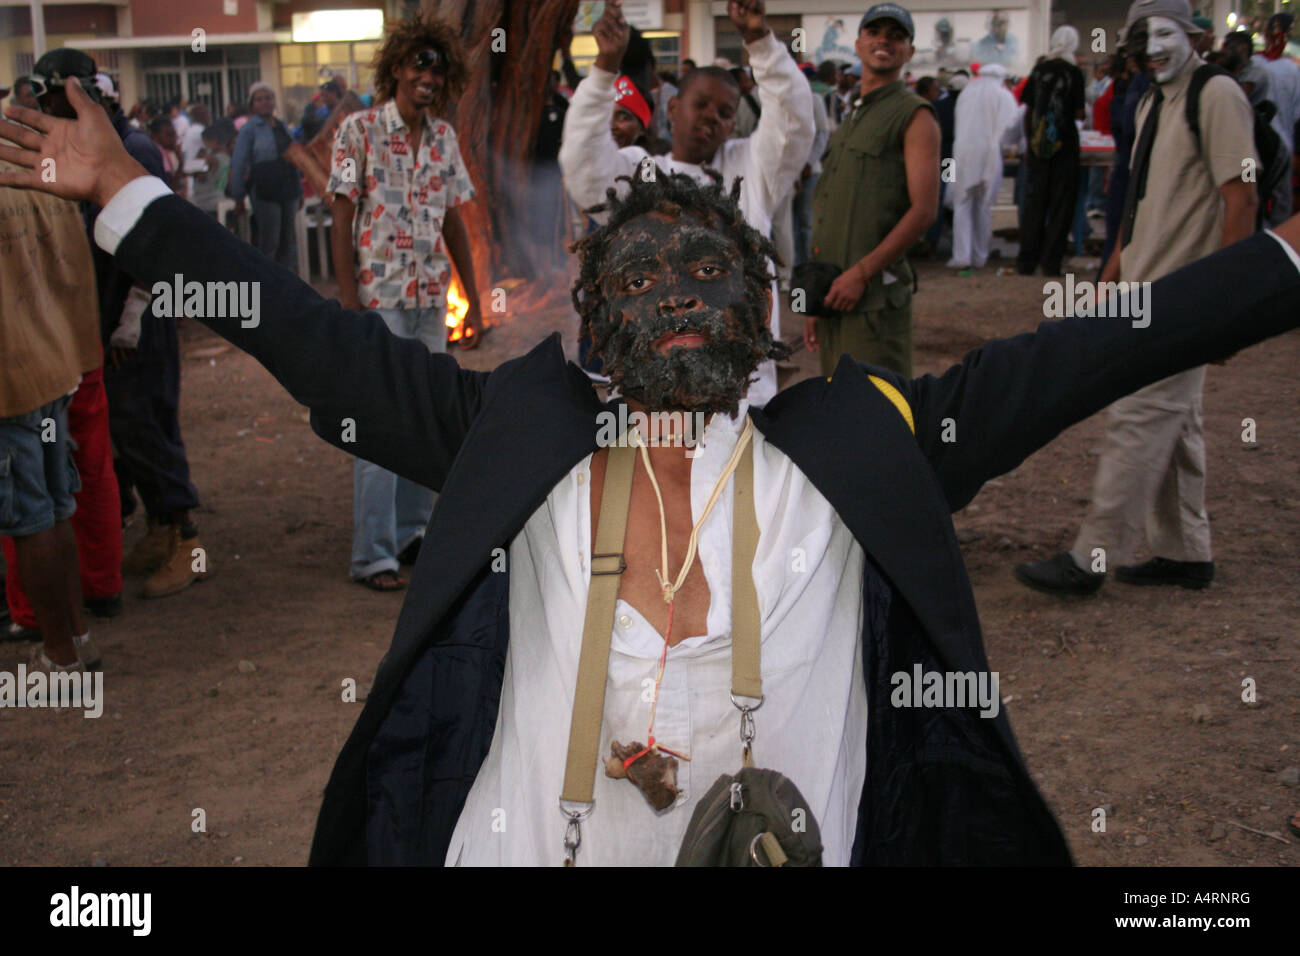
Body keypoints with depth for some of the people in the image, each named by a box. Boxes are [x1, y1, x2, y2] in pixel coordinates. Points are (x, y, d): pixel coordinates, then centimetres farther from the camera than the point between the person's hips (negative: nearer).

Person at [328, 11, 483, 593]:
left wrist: (473, 300, 11)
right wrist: (348, 303, -14)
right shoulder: (359, 131, -5)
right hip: (378, 298, -5)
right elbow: (342, 221, -7)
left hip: (431, 299, 5)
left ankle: (412, 531, 24)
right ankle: (373, 555, 0)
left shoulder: (444, 137, 9)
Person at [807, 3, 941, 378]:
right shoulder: (849, 120, 22)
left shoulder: (914, 115, -3)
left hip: (875, 294, -8)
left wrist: (862, 272, -18)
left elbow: (924, 210, -13)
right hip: (835, 293, 8)